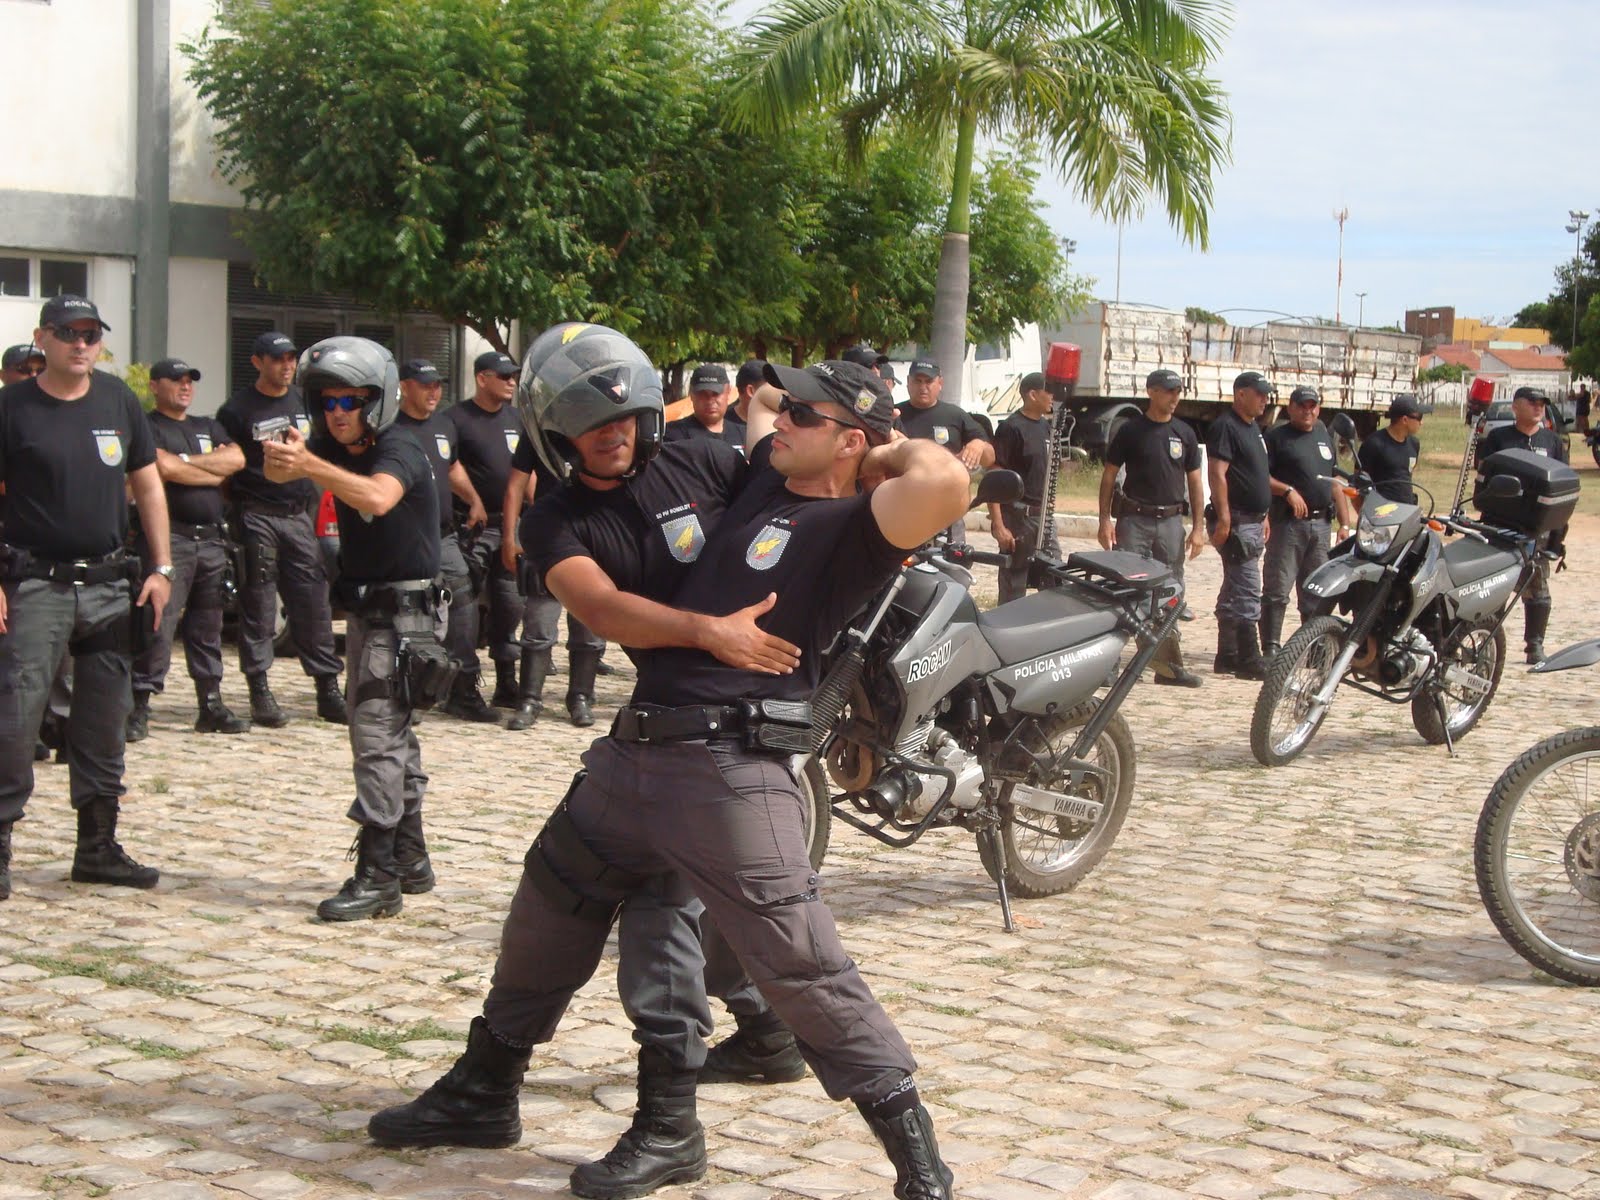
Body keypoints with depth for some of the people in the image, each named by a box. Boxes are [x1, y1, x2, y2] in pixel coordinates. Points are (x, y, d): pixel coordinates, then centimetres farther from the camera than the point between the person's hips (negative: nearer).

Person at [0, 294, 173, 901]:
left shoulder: (118, 400, 7)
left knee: (104, 719, 10)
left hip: (108, 585, 4)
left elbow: (147, 486, 12)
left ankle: (97, 848, 20)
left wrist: (161, 569, 6)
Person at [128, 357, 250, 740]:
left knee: (208, 629, 10)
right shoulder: (147, 427, 1)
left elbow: (237, 458, 4)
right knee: (159, 625, -12)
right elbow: (165, 468, -16)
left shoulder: (208, 427, 21)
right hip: (170, 536, -6)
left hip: (211, 538, 6)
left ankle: (212, 706, 15)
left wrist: (189, 463, -7)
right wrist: (215, 470, -1)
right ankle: (139, 709, -10)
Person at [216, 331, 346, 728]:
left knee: (314, 604, 3)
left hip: (300, 516, 4)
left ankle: (329, 690, 8)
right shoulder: (237, 409, -1)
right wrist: (233, 516, -7)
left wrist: (316, 507, 14)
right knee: (258, 607, -1)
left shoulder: (304, 401, 14)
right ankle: (260, 692, 4)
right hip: (257, 517, -4)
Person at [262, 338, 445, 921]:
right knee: (389, 731, 15)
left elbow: (377, 497, -38)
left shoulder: (399, 450, -18)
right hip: (364, 605, 9)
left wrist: (309, 465, -48)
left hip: (403, 608, -9)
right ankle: (410, 860, 26)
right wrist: (283, 457, -30)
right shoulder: (335, 445, 5)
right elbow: (277, 474, -7)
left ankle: (378, 875, -13)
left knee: (377, 732, -14)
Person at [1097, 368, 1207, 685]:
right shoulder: (1130, 430, 0)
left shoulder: (1185, 433, 10)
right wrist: (1105, 520, -6)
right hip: (1134, 519, -4)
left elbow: (1194, 481, 12)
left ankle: (1168, 664, 12)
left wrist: (1198, 527, 5)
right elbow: (1109, 476, 2)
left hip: (1171, 520, 4)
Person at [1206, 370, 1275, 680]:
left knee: (1234, 592, 12)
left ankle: (1227, 656, 17)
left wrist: (1264, 516, 24)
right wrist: (1223, 517, -25)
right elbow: (1217, 473, -19)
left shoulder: (1253, 427, 19)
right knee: (1247, 593, -11)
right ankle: (1248, 660, -9)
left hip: (1253, 520, 10)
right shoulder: (1226, 426, -12)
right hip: (1236, 521, -10)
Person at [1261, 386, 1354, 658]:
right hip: (1288, 522, -6)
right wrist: (1288, 490, -20)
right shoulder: (1276, 436, 1)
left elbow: (1336, 483, 20)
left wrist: (1345, 524, 14)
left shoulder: (1325, 436, 19)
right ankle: (1271, 649, -8)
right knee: (1277, 590, -8)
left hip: (1322, 524, 6)